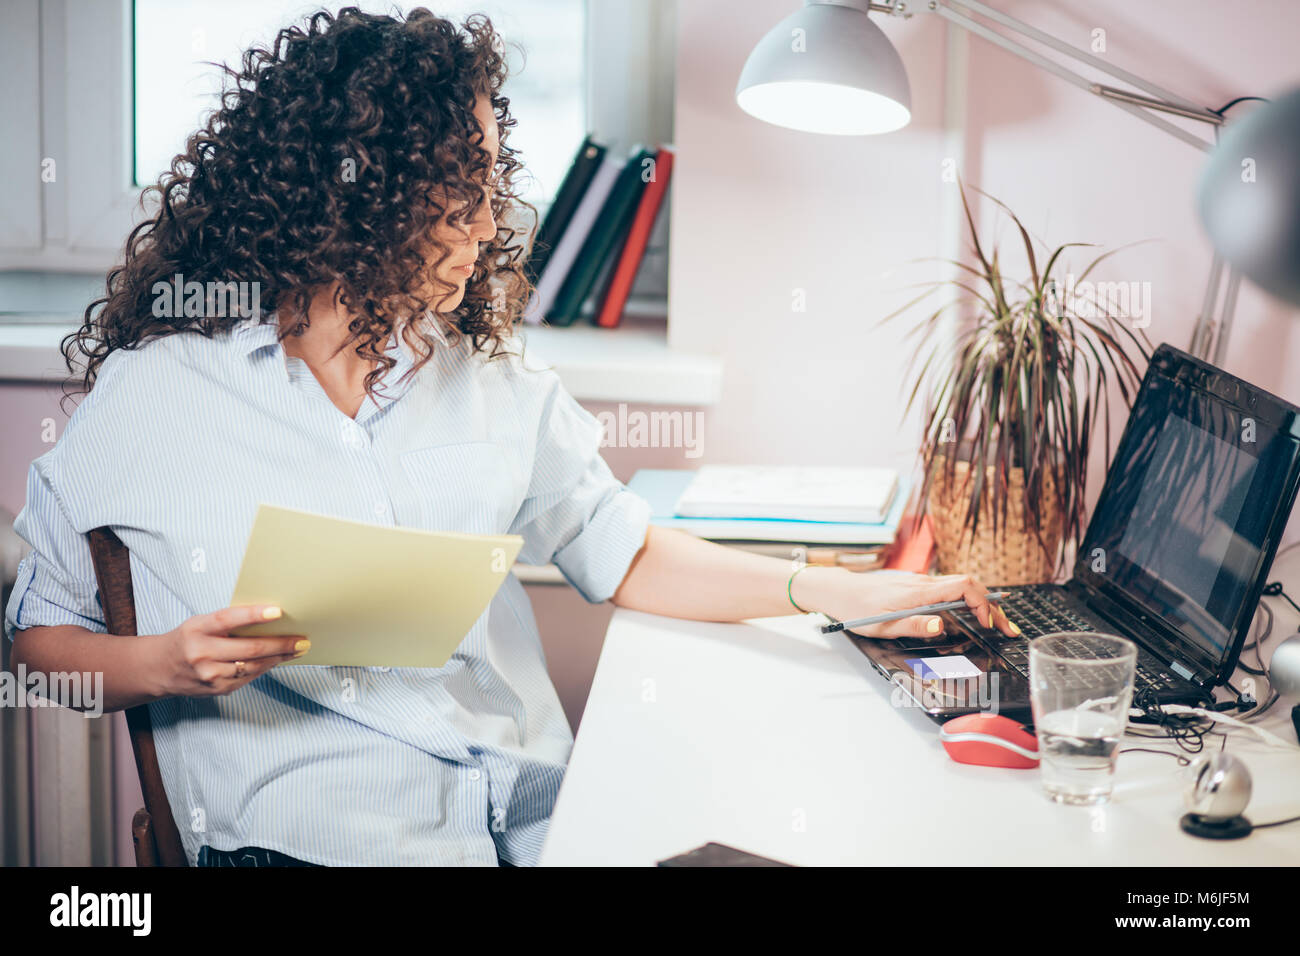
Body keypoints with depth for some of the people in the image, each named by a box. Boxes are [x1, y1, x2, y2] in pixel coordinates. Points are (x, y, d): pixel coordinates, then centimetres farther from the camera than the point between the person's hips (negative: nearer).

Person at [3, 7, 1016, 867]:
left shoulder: (497, 387, 16)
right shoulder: (153, 394, 4)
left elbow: (628, 558, 21)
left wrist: (835, 591, 10)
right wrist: (166, 666, -10)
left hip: (538, 821, 5)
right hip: (308, 838, -4)